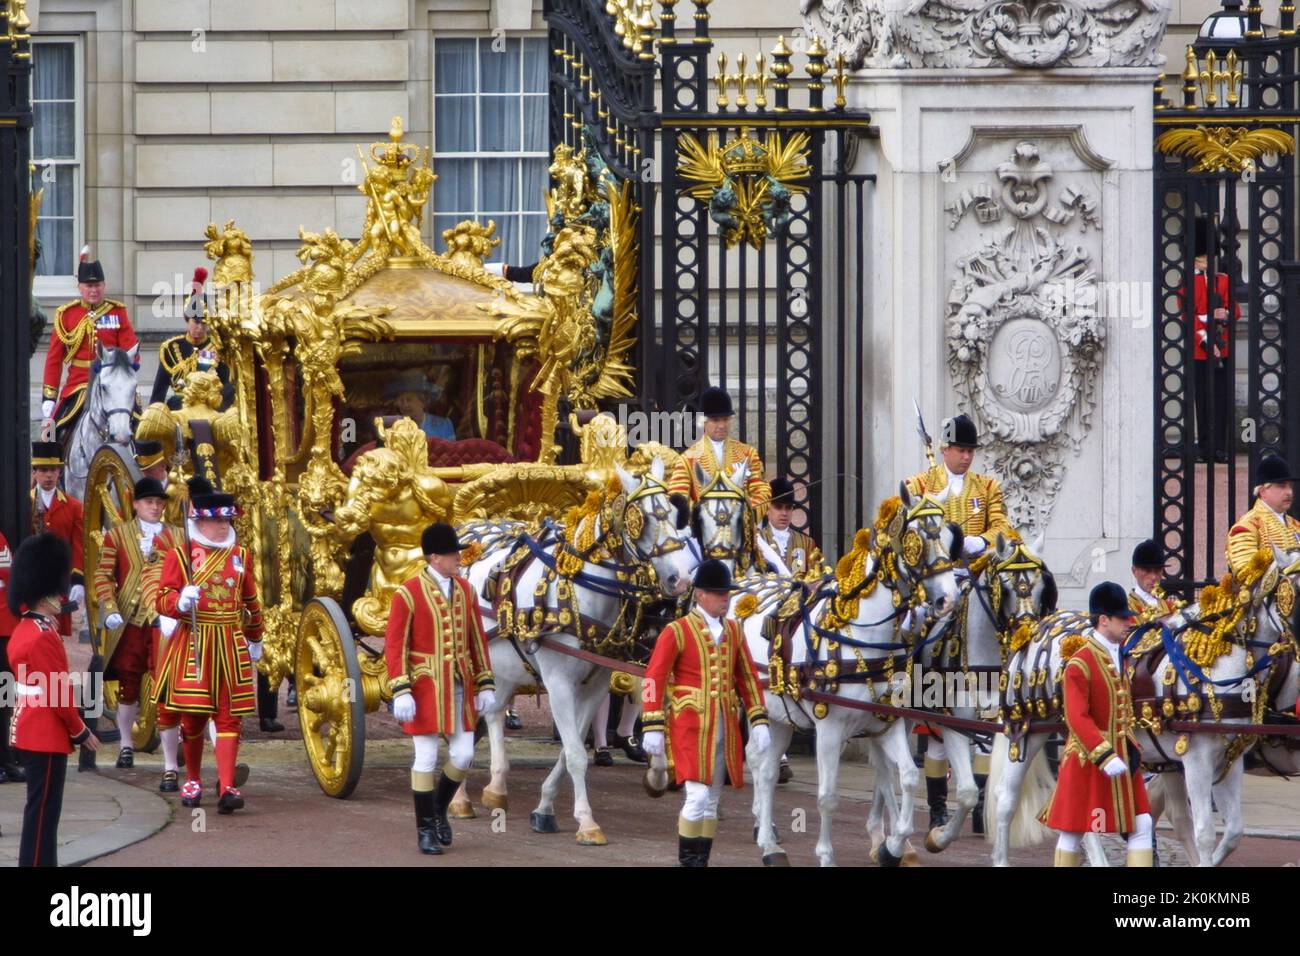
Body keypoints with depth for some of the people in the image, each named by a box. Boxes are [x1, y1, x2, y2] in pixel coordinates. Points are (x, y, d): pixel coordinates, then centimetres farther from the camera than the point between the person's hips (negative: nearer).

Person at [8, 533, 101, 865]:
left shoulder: (25, 629, 12)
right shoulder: (43, 637, -20)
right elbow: (58, 692, -19)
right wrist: (80, 731, -10)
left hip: (30, 730, 10)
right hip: (47, 735, -10)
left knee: (42, 807, 14)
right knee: (43, 808, -6)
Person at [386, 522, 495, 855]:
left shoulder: (465, 590, 6)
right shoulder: (408, 593, -10)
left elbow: (477, 639, 11)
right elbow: (394, 644, -10)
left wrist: (485, 684, 8)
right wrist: (400, 691, -16)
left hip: (461, 687, 5)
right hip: (426, 687, -5)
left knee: (463, 756, 4)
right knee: (426, 758, 0)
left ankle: (439, 810, 29)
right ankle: (426, 829, 11)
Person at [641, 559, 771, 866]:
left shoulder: (734, 630, 11)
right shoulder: (677, 631, -6)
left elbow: (748, 677, 15)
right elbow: (653, 680, -8)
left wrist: (758, 722, 8)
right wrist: (653, 727, -13)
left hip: (725, 727, 6)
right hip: (691, 725, -6)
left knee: (712, 801, 9)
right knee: (698, 797, -13)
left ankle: (702, 861, 15)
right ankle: (687, 861, -2)